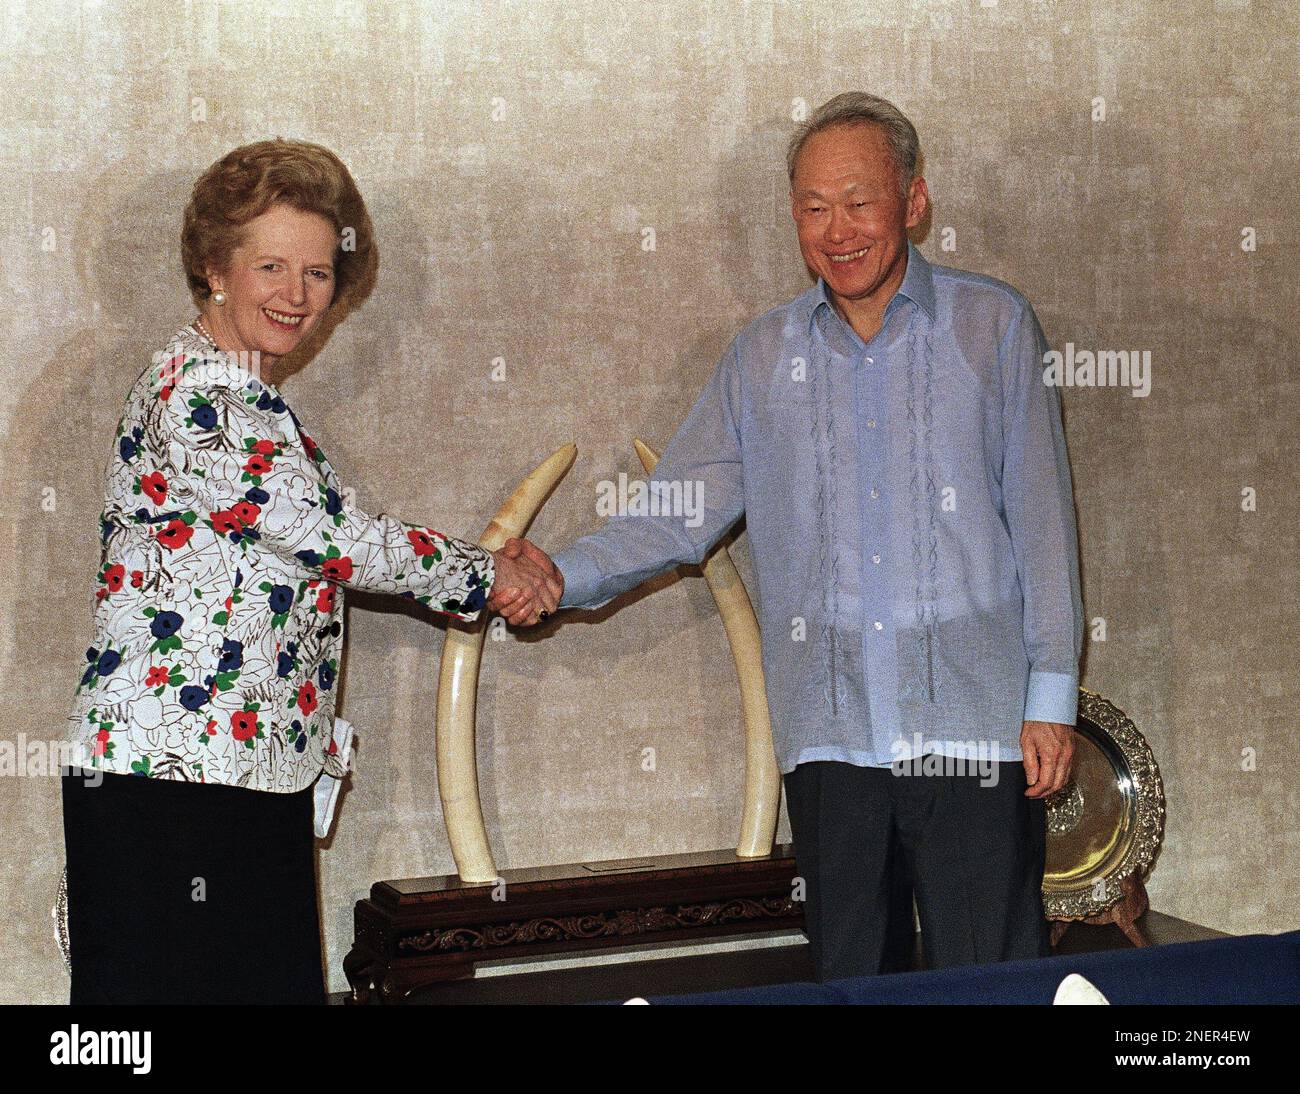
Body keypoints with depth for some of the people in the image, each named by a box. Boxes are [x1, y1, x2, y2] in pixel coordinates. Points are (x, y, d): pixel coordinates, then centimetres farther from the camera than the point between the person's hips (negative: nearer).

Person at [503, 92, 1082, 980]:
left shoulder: (995, 324, 4)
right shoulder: (764, 356, 10)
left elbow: (1042, 517, 2)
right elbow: (679, 512, 8)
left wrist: (1053, 693, -2)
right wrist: (565, 578, -9)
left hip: (972, 723, -2)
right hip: (829, 732, 3)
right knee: (844, 981, 10)